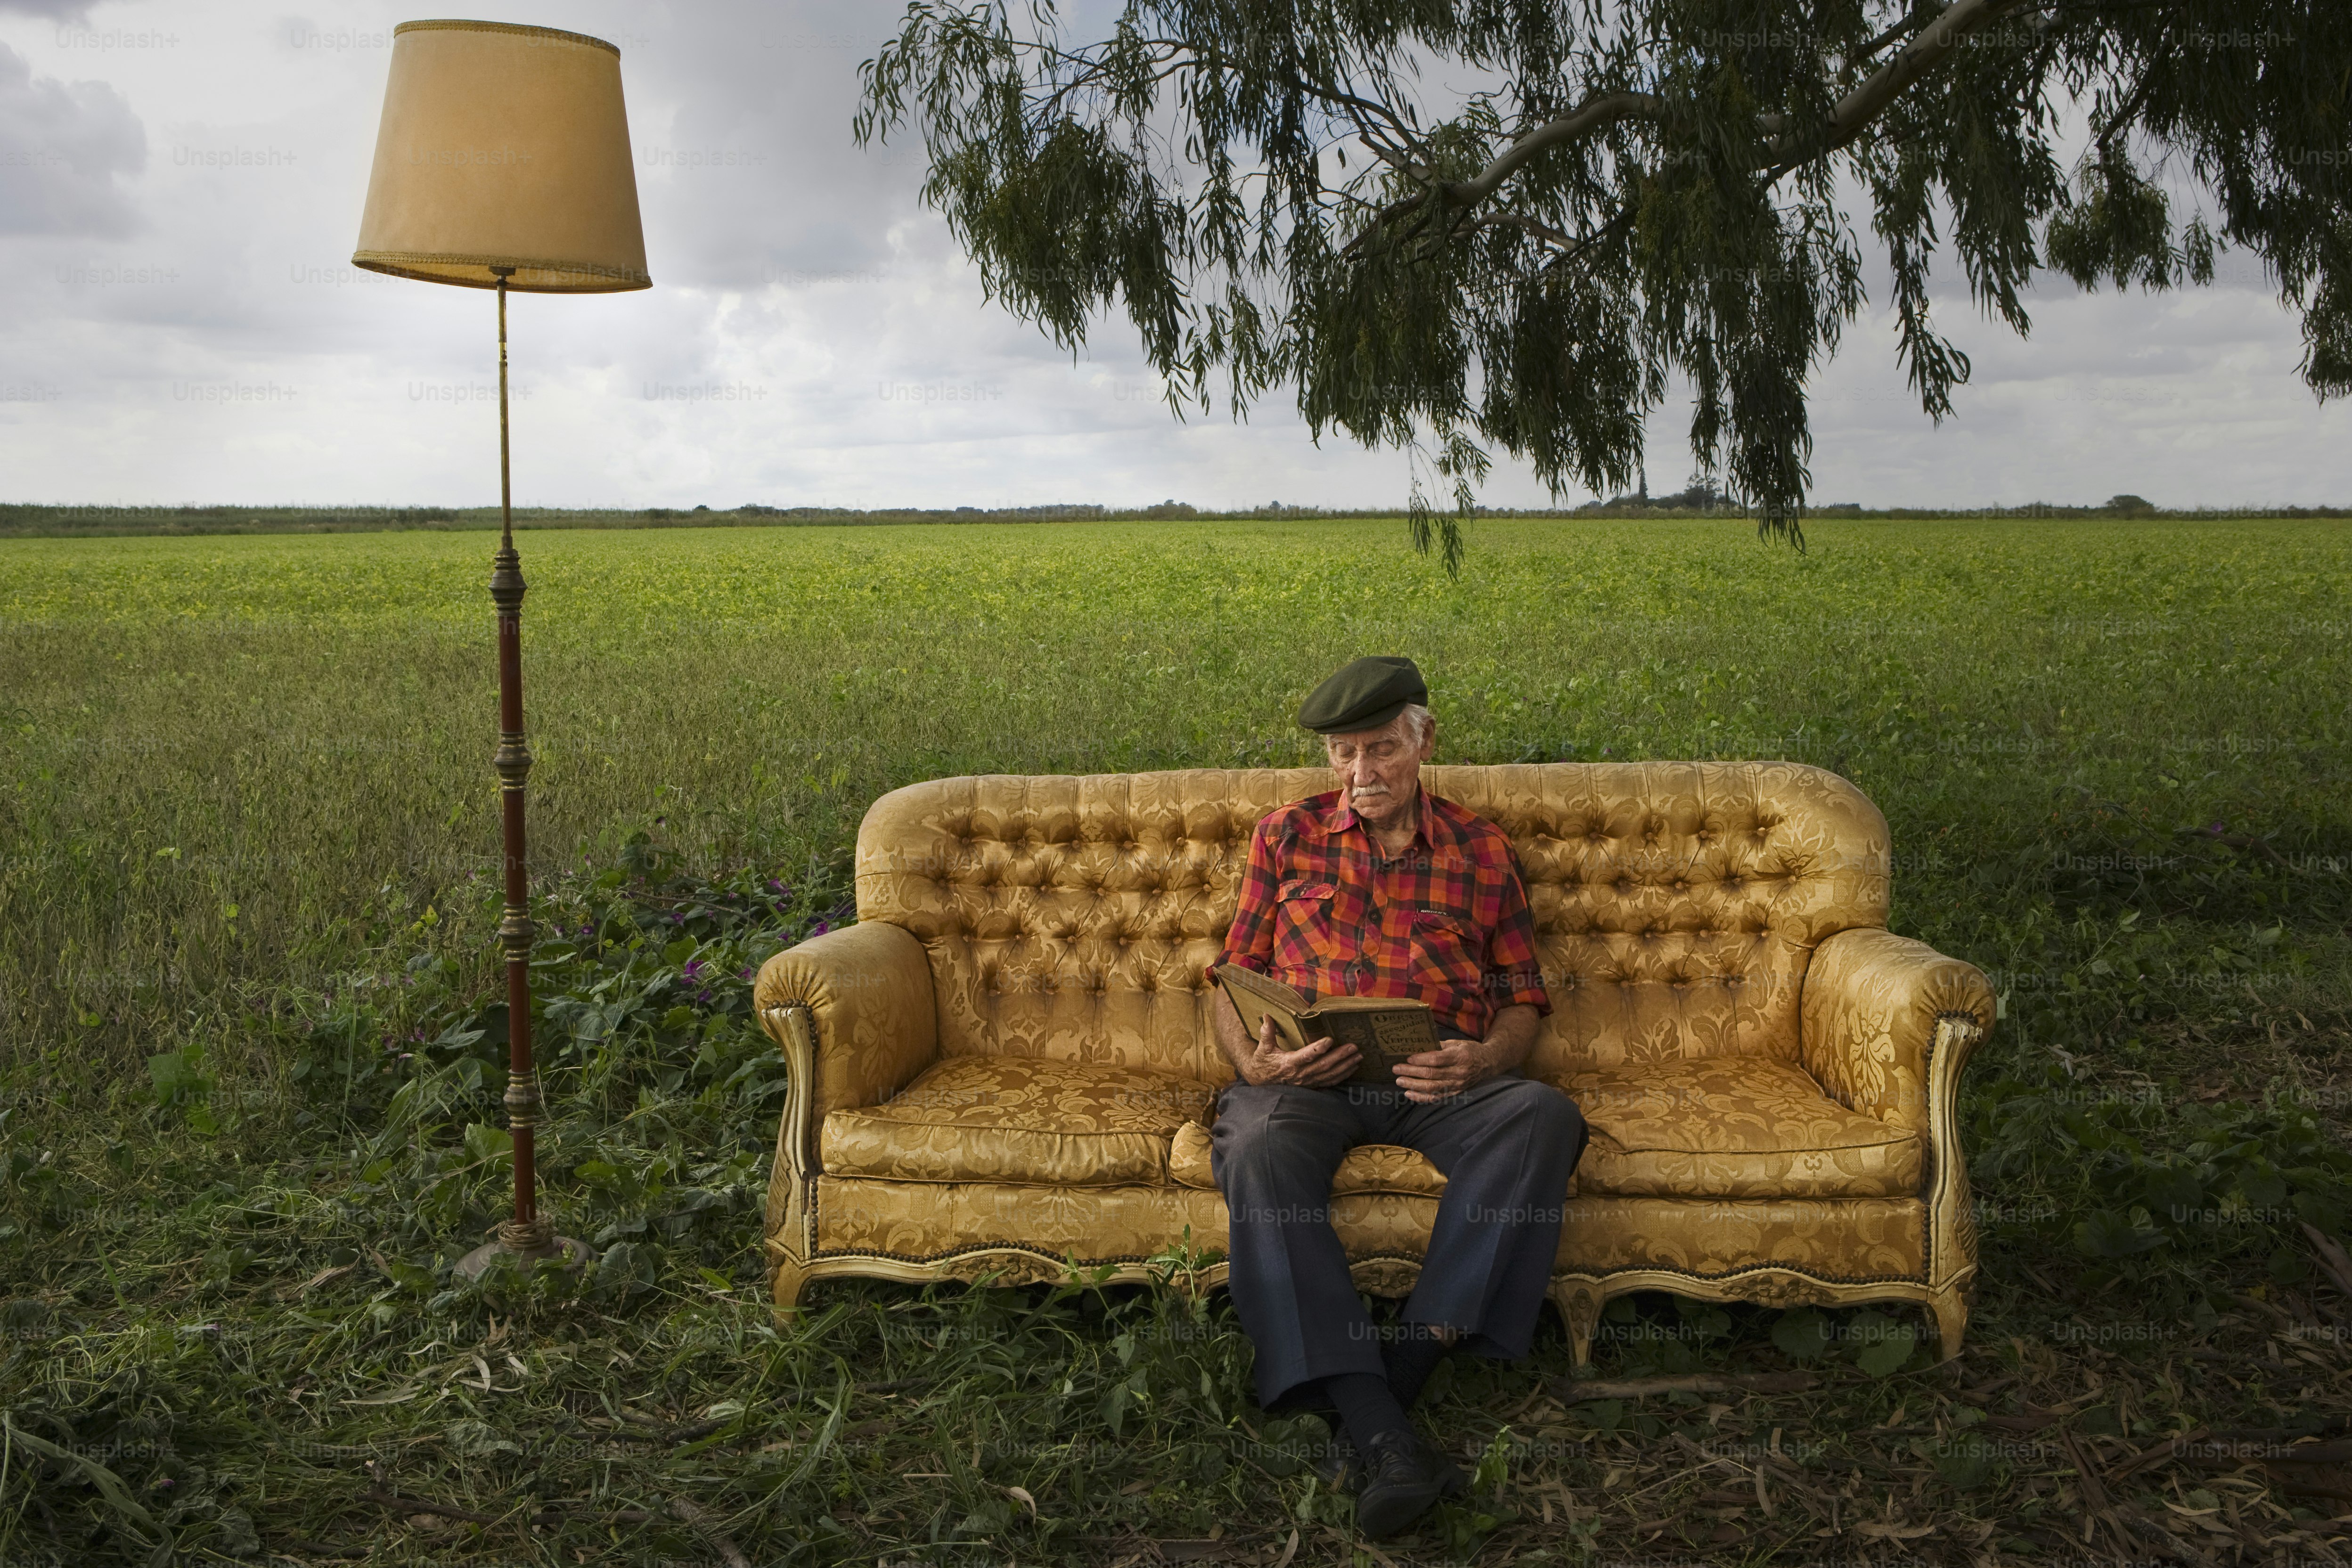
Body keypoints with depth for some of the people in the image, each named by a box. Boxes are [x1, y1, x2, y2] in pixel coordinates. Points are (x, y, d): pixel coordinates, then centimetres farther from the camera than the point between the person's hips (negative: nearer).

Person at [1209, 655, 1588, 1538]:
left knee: (1544, 1117, -33)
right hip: (1306, 1078, 0)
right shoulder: (1288, 836, 18)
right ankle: (1378, 1431, -43)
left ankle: (1406, 1364, -35)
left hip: (1436, 1080, 1)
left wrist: (1482, 1060, -6)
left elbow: (1522, 998, 18)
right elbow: (1234, 982, 16)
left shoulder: (1481, 852, 18)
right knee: (1258, 1151, -37)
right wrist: (1254, 1061, -7)